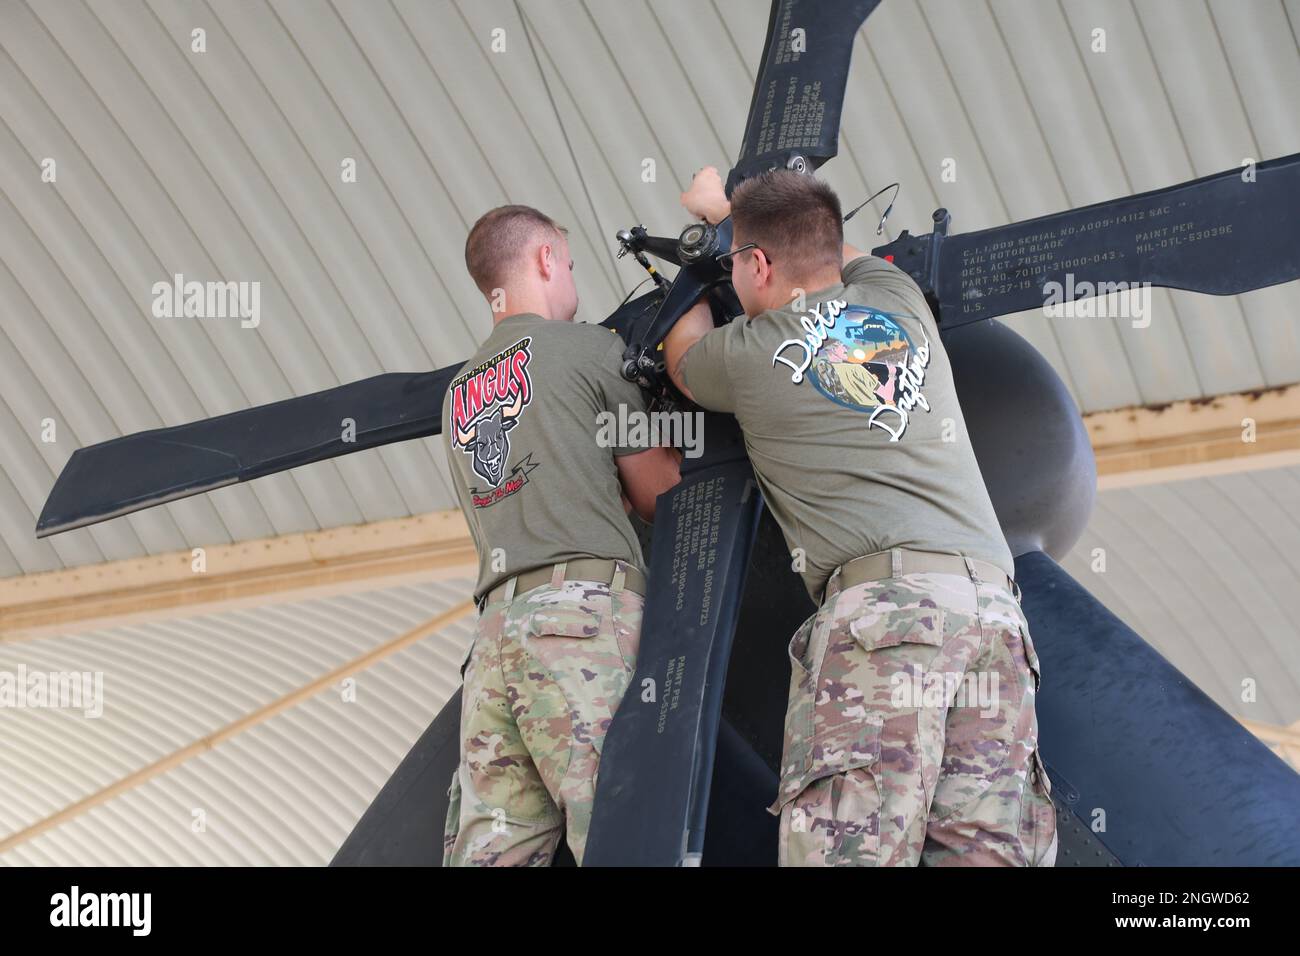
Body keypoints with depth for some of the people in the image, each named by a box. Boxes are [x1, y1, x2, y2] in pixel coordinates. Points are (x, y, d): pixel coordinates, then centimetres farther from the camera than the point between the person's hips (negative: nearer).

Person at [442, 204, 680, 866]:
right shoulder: (590, 347, 7)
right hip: (586, 613, -6)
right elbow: (660, 494, 12)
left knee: (490, 851, 1)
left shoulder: (458, 392, 27)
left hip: (495, 626, 7)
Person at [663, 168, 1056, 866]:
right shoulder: (900, 299, 23)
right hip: (995, 604, 6)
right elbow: (836, 256, 48)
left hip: (883, 603, -5)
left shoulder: (746, 354, 11)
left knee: (848, 849, -13)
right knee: (993, 853, -3)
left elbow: (682, 355, 37)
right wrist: (728, 210, 61)